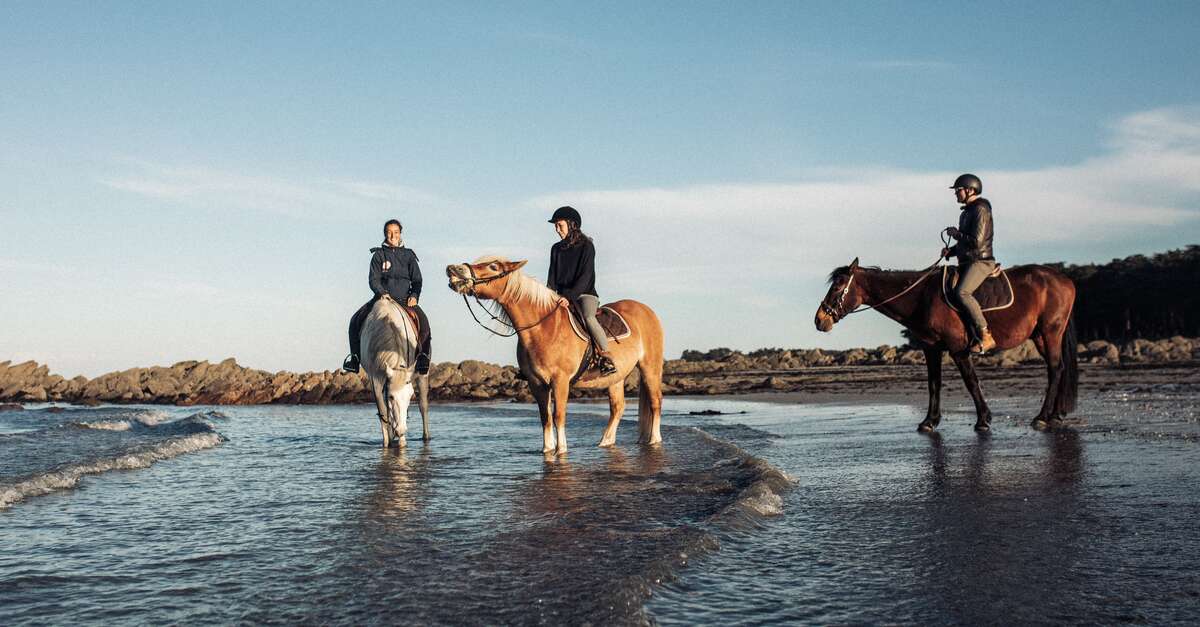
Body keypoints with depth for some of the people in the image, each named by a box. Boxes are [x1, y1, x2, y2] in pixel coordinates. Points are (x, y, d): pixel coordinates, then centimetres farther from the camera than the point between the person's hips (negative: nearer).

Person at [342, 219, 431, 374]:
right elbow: (373, 279, -3)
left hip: (405, 299, 0)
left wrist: (414, 296, -11)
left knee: (423, 323, -25)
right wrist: (382, 293, -21)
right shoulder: (378, 255, 4)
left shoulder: (408, 255, 7)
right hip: (383, 297, 0)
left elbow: (417, 280, 6)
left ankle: (423, 357, -12)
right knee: (357, 320, -16)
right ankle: (355, 356, -4)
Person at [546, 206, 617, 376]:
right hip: (562, 296, 6)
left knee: (588, 317, -35)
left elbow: (585, 277, -14)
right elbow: (552, 278, 10)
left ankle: (606, 358, -31)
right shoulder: (556, 249, 12)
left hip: (585, 294, -6)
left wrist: (569, 296, -26)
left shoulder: (586, 246, -5)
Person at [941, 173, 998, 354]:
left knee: (962, 292, -30)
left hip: (980, 261, -11)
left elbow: (976, 241, -20)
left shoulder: (980, 210, -11)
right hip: (967, 262, 11)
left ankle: (986, 336, -27)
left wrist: (957, 234, -7)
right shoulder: (967, 212, 20)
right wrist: (950, 251, 10)